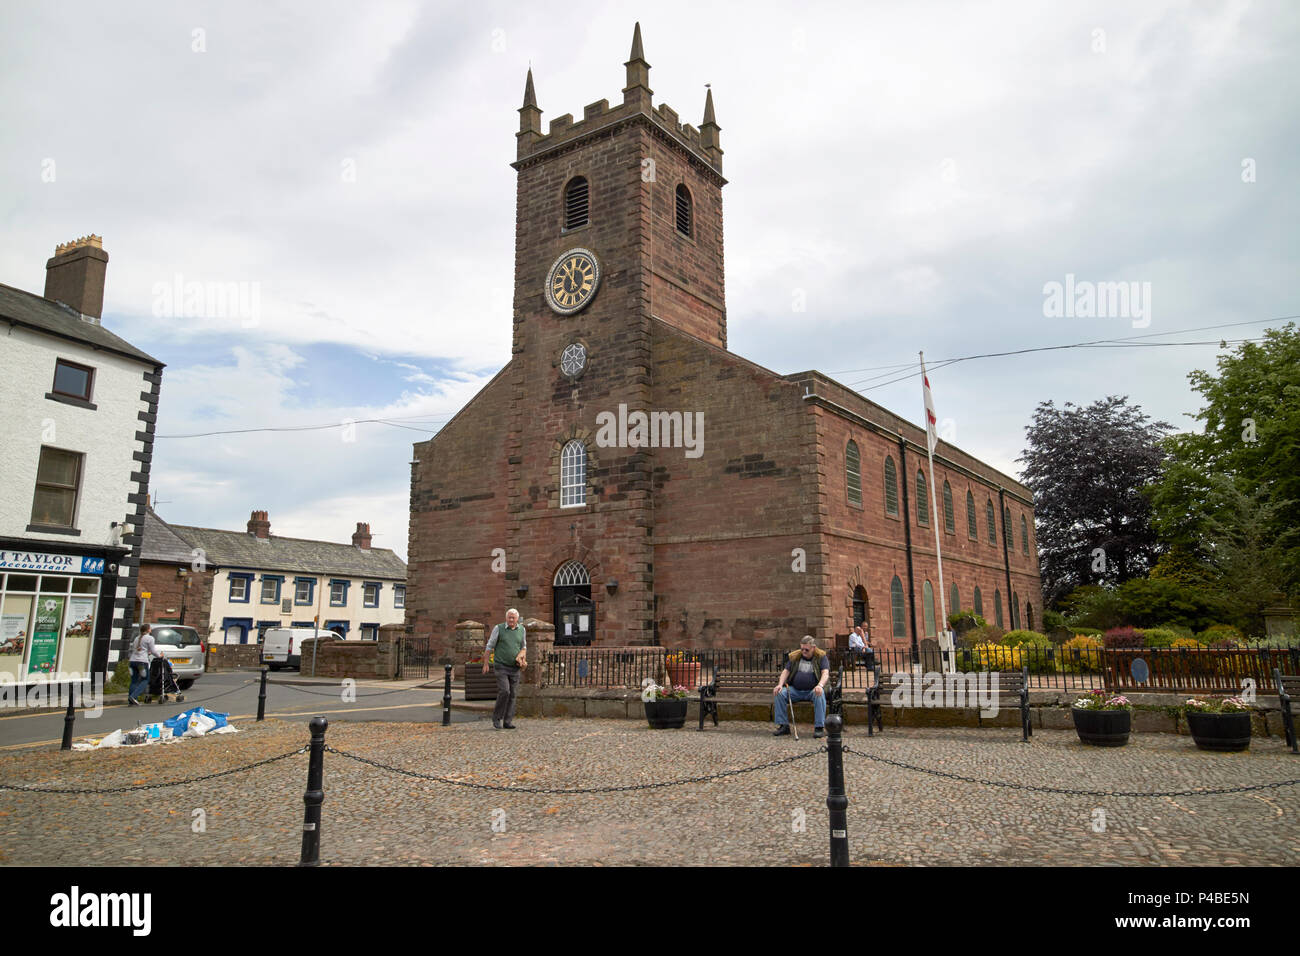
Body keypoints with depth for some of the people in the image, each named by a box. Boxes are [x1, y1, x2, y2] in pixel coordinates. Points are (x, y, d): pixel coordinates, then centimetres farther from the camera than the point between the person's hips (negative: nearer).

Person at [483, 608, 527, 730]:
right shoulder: (498, 628, -4)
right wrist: (486, 664, -3)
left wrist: (521, 654, 1)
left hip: (515, 668, 4)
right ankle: (497, 718, 2)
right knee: (504, 691, -15)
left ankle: (508, 721, 10)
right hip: (501, 666, -4)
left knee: (513, 694, 2)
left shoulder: (521, 629, 8)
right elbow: (490, 646, 0)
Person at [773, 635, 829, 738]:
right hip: (795, 690, 3)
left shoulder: (821, 657, 1)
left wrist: (820, 685, -33)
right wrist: (780, 684, -11)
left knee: (820, 694, -36)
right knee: (780, 693, -22)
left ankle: (819, 727, -28)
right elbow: (786, 671, 9)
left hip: (812, 690, -3)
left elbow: (825, 673, -12)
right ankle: (783, 725, -15)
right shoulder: (794, 656, 12)